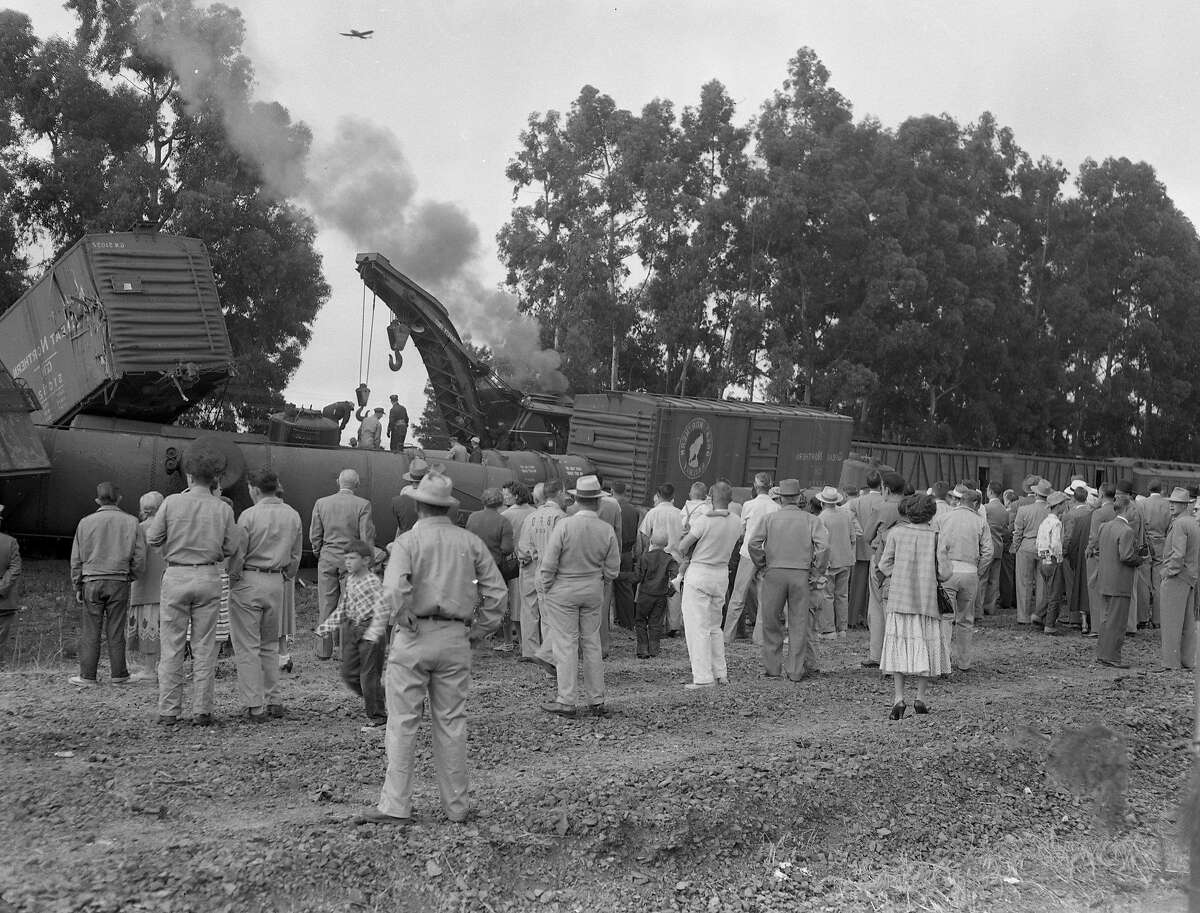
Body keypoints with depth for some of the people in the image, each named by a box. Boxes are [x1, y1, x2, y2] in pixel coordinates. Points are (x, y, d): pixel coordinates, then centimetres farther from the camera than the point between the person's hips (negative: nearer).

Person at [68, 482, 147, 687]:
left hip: (92, 580, 0)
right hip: (119, 583, 0)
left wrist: (77, 587, 12)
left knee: (90, 631, 3)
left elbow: (76, 559, 5)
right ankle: (118, 675, 9)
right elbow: (140, 558, 1)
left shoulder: (86, 522, 2)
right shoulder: (131, 522, 2)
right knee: (116, 631, 5)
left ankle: (87, 676, 4)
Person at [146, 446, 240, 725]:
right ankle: (202, 711, 6)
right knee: (204, 647, 6)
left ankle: (168, 711, 6)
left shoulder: (172, 503, -6)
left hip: (176, 576, -1)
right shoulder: (223, 509, -2)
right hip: (208, 577, 1)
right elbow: (231, 548, 2)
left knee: (171, 647, 6)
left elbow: (152, 538, -1)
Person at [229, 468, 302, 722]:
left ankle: (254, 706, -1)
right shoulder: (293, 515, 4)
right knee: (270, 644, 17)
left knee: (247, 646, 0)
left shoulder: (249, 515, -14)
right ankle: (274, 702, 17)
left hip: (249, 581, -6)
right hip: (276, 582, 6)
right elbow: (295, 556, 11)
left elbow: (238, 554, -10)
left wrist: (233, 576, 6)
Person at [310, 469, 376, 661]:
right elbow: (367, 537, -9)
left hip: (327, 559, 2)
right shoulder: (363, 505, -8)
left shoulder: (321, 503, 1)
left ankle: (324, 650, 13)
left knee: (326, 605, 9)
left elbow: (314, 535, 4)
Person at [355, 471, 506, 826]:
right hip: (456, 638, 3)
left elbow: (394, 587, -22)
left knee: (403, 724, 2)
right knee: (451, 724, 10)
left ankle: (396, 807, 2)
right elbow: (496, 592, 2)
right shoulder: (470, 542, 5)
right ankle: (456, 806, 16)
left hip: (414, 637, -3)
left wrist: (404, 621, -8)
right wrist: (477, 632, 8)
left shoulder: (408, 541, -6)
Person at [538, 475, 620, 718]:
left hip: (563, 590, -4)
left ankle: (566, 702, 4)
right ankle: (597, 701, 17)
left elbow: (548, 565, -14)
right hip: (594, 591, 4)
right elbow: (612, 571, 0)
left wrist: (546, 588, 1)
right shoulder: (607, 530, -6)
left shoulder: (564, 526, -17)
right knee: (592, 644, 12)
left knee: (566, 645, 2)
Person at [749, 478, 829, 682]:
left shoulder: (769, 518, 6)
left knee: (771, 622, 10)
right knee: (799, 623, 7)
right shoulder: (811, 520, 5)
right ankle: (796, 671, 8)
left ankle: (772, 667, 12)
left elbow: (754, 544, -4)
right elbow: (823, 545, -8)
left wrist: (762, 566, 7)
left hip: (774, 573, 0)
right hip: (801, 574, 0)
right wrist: (817, 572, 0)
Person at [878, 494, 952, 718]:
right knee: (926, 648, 12)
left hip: (900, 599, 1)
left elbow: (884, 565, -2)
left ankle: (898, 698, -3)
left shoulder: (896, 532, -3)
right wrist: (946, 555, 12)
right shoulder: (937, 537, -6)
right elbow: (944, 573, -6)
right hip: (927, 599, 0)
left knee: (899, 647, 6)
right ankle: (920, 697, 11)